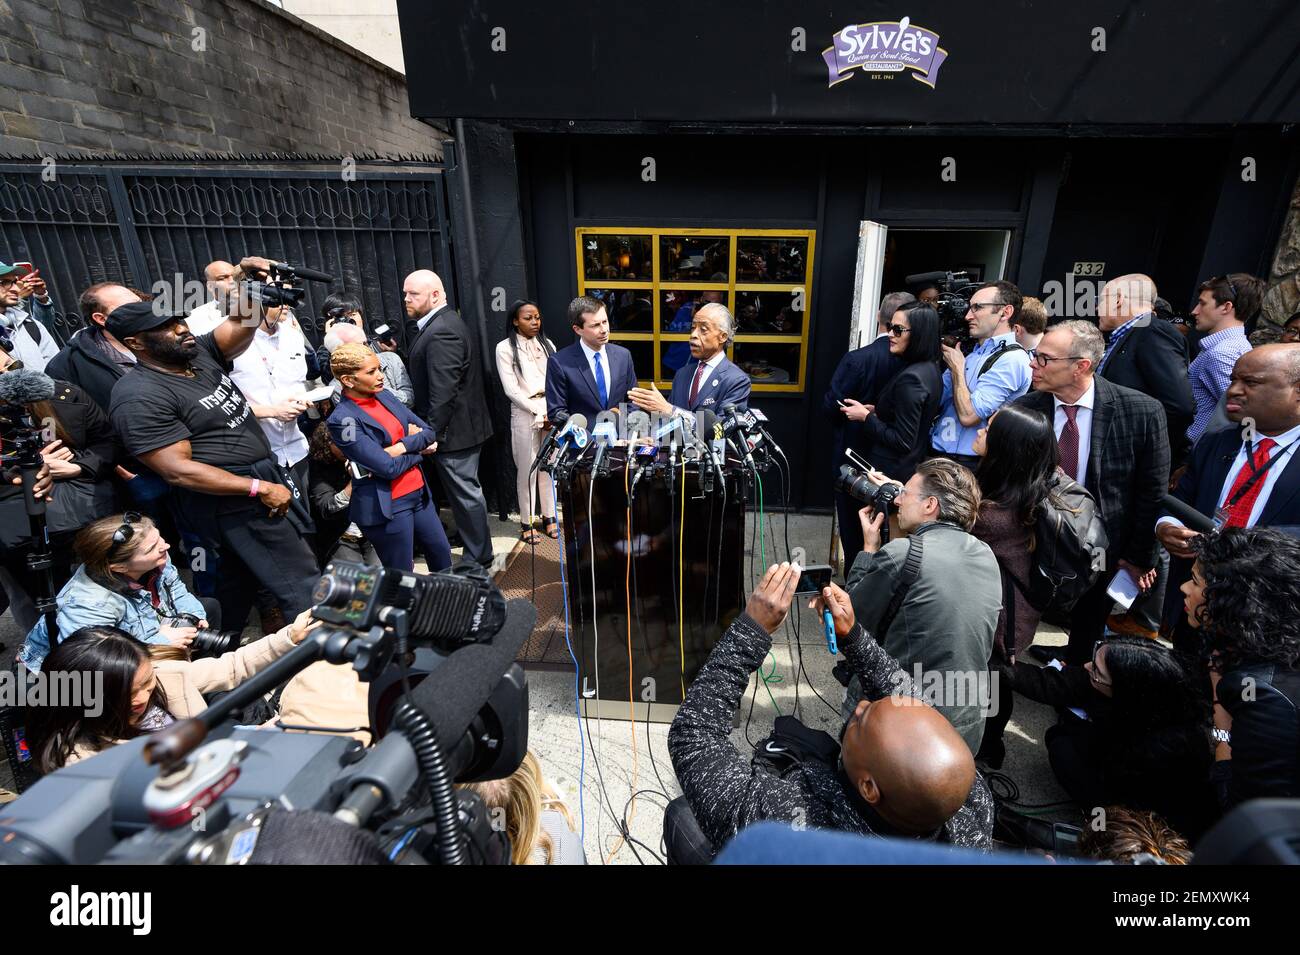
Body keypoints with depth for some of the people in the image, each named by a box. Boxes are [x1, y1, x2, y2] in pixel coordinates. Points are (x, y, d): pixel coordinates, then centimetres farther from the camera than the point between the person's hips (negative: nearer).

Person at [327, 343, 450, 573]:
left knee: (442, 557, 20)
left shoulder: (384, 396, 5)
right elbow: (388, 467, -20)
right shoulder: (342, 420, -16)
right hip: (386, 506, -7)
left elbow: (429, 433, 3)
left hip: (418, 492, 7)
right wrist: (418, 446, -5)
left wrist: (402, 446, -15)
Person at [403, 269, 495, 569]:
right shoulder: (446, 322, 12)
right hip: (462, 424, 10)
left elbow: (442, 392, -25)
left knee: (465, 493, 1)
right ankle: (477, 550, 33)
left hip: (453, 430, -10)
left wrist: (432, 433, -19)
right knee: (466, 491, 19)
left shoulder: (440, 332, -21)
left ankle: (478, 558, 15)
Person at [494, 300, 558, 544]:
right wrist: (539, 413, -12)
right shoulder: (505, 348, -3)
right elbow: (511, 389, -9)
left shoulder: (547, 345, 10)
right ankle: (527, 523, 12)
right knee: (527, 469, 2)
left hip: (552, 412, 4)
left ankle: (548, 517, 20)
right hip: (525, 413, -4)